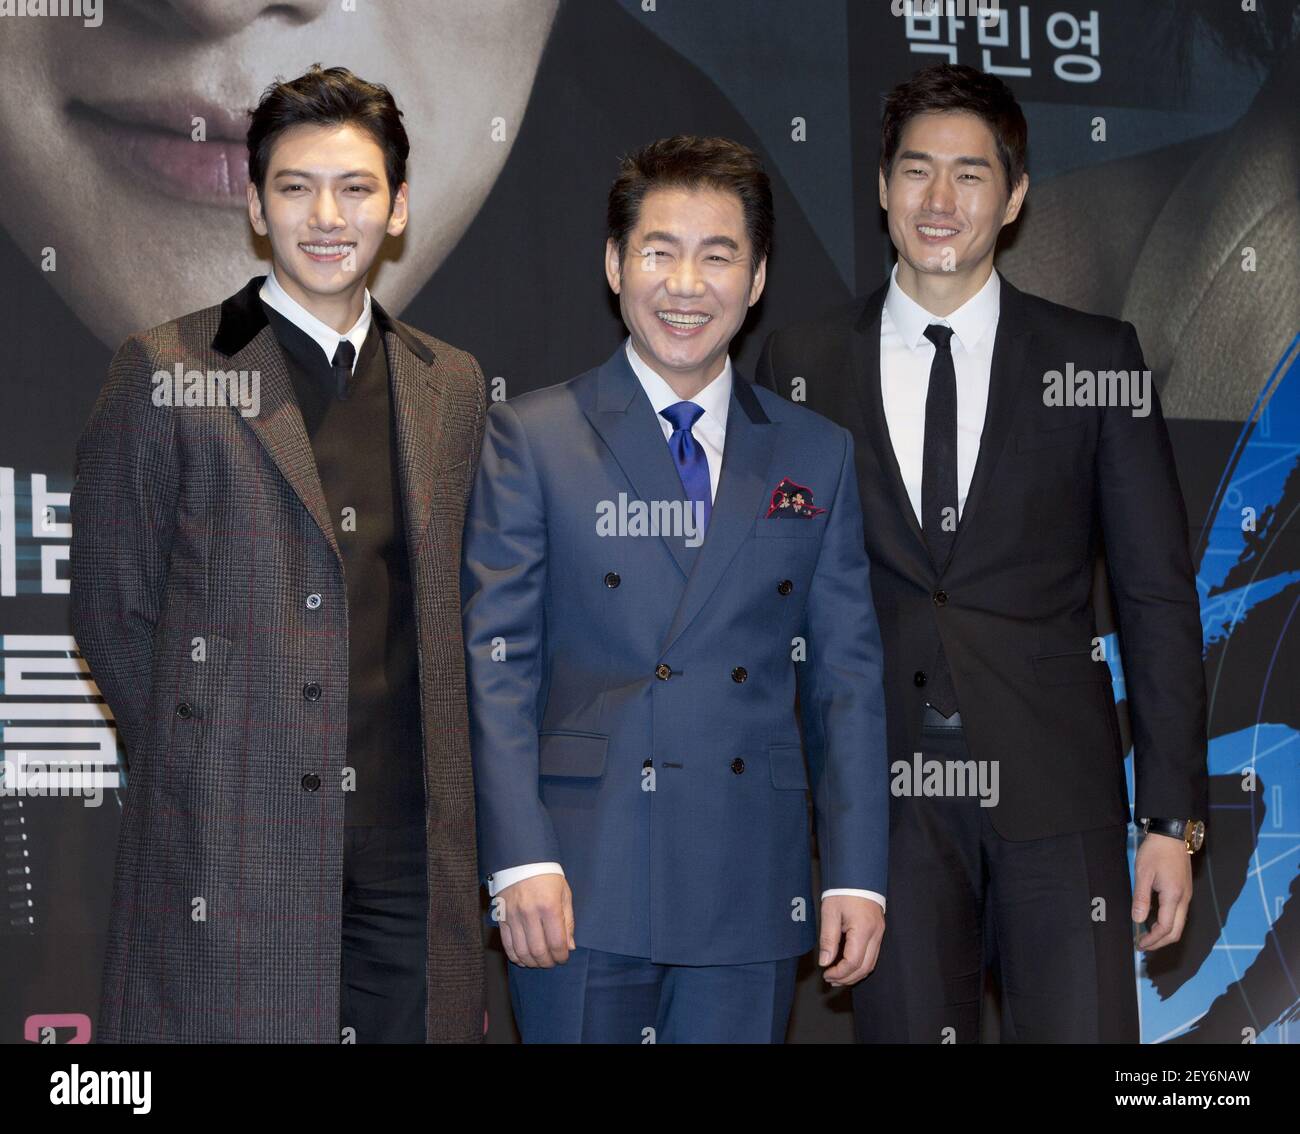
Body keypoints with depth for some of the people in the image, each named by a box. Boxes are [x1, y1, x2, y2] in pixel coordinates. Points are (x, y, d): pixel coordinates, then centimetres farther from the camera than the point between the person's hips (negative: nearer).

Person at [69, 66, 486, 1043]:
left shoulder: (450, 386, 12)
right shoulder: (166, 375, -1)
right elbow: (112, 611, 0)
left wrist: (427, 779, 8)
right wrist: (204, 767, -1)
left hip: (410, 850, 4)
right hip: (226, 845, -4)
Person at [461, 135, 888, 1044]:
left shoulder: (818, 456, 11)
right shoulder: (532, 438, 3)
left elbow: (847, 675, 9)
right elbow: (495, 659, -2)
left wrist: (857, 874, 2)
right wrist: (521, 860, -11)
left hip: (751, 897, 2)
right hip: (584, 885, -2)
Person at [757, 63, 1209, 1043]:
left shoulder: (1096, 361, 3)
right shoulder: (803, 365, 7)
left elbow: (1159, 597, 3)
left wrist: (1173, 817, -2)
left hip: (1056, 789, -1)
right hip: (885, 799, 1)